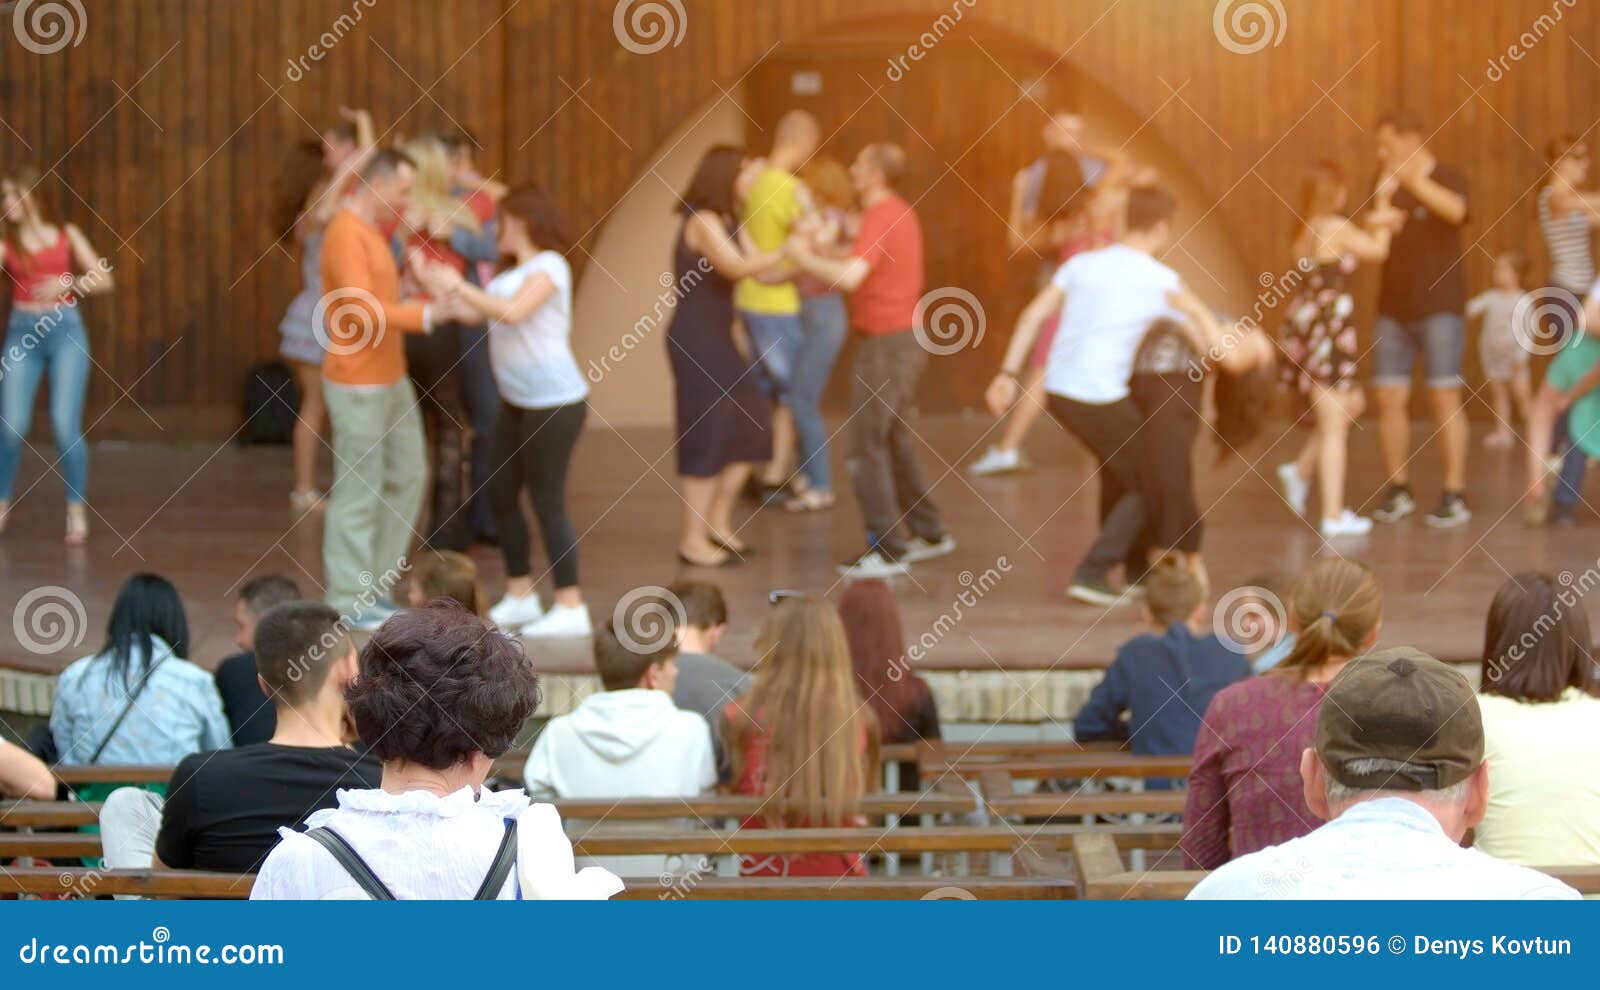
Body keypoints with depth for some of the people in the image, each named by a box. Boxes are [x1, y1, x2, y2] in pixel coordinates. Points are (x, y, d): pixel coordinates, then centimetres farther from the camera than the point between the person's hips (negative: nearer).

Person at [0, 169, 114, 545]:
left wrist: (69, 283, -12)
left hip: (66, 330, -1)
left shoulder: (66, 235, 7)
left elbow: (105, 280, 4)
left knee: (65, 425, -9)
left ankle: (77, 512, 1)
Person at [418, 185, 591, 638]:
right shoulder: (516, 272, 15)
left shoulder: (550, 267, -12)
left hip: (554, 403, -9)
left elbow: (512, 312, -27)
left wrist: (459, 286, -19)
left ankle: (570, 608, 0)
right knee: (500, 494, 11)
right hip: (517, 402, 9)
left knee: (547, 501, -6)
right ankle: (520, 596, 23)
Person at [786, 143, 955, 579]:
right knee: (896, 441, 19)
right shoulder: (901, 213, 14)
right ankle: (929, 532, 26)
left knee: (867, 446, -7)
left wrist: (805, 257, -16)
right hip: (905, 335, 10)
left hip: (886, 342, -10)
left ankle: (886, 550, -7)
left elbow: (850, 276, -30)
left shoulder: (880, 217, -17)